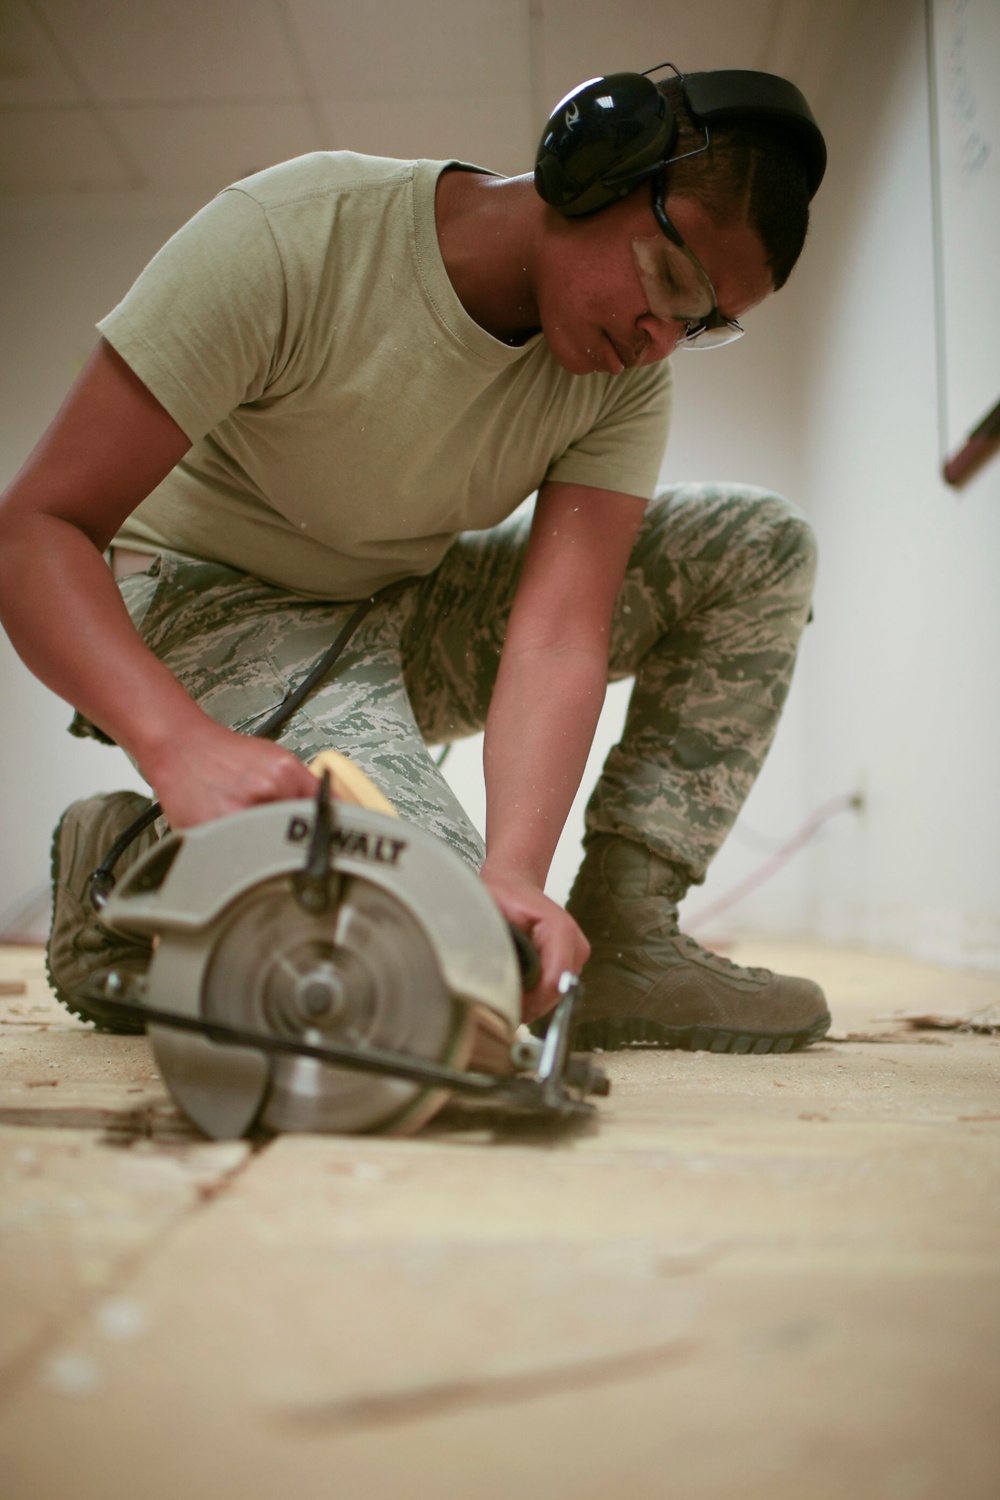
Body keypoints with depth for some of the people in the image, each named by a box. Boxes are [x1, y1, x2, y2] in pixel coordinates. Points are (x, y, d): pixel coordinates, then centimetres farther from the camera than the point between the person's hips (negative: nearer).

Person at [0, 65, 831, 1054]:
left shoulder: (627, 374, -11)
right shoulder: (288, 238, -26)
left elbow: (556, 637, -22)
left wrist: (515, 875, -40)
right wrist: (182, 743, -46)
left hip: (405, 613, 6)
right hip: (210, 605, -6)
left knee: (762, 545, -6)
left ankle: (620, 935, -10)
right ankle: (124, 865, -2)